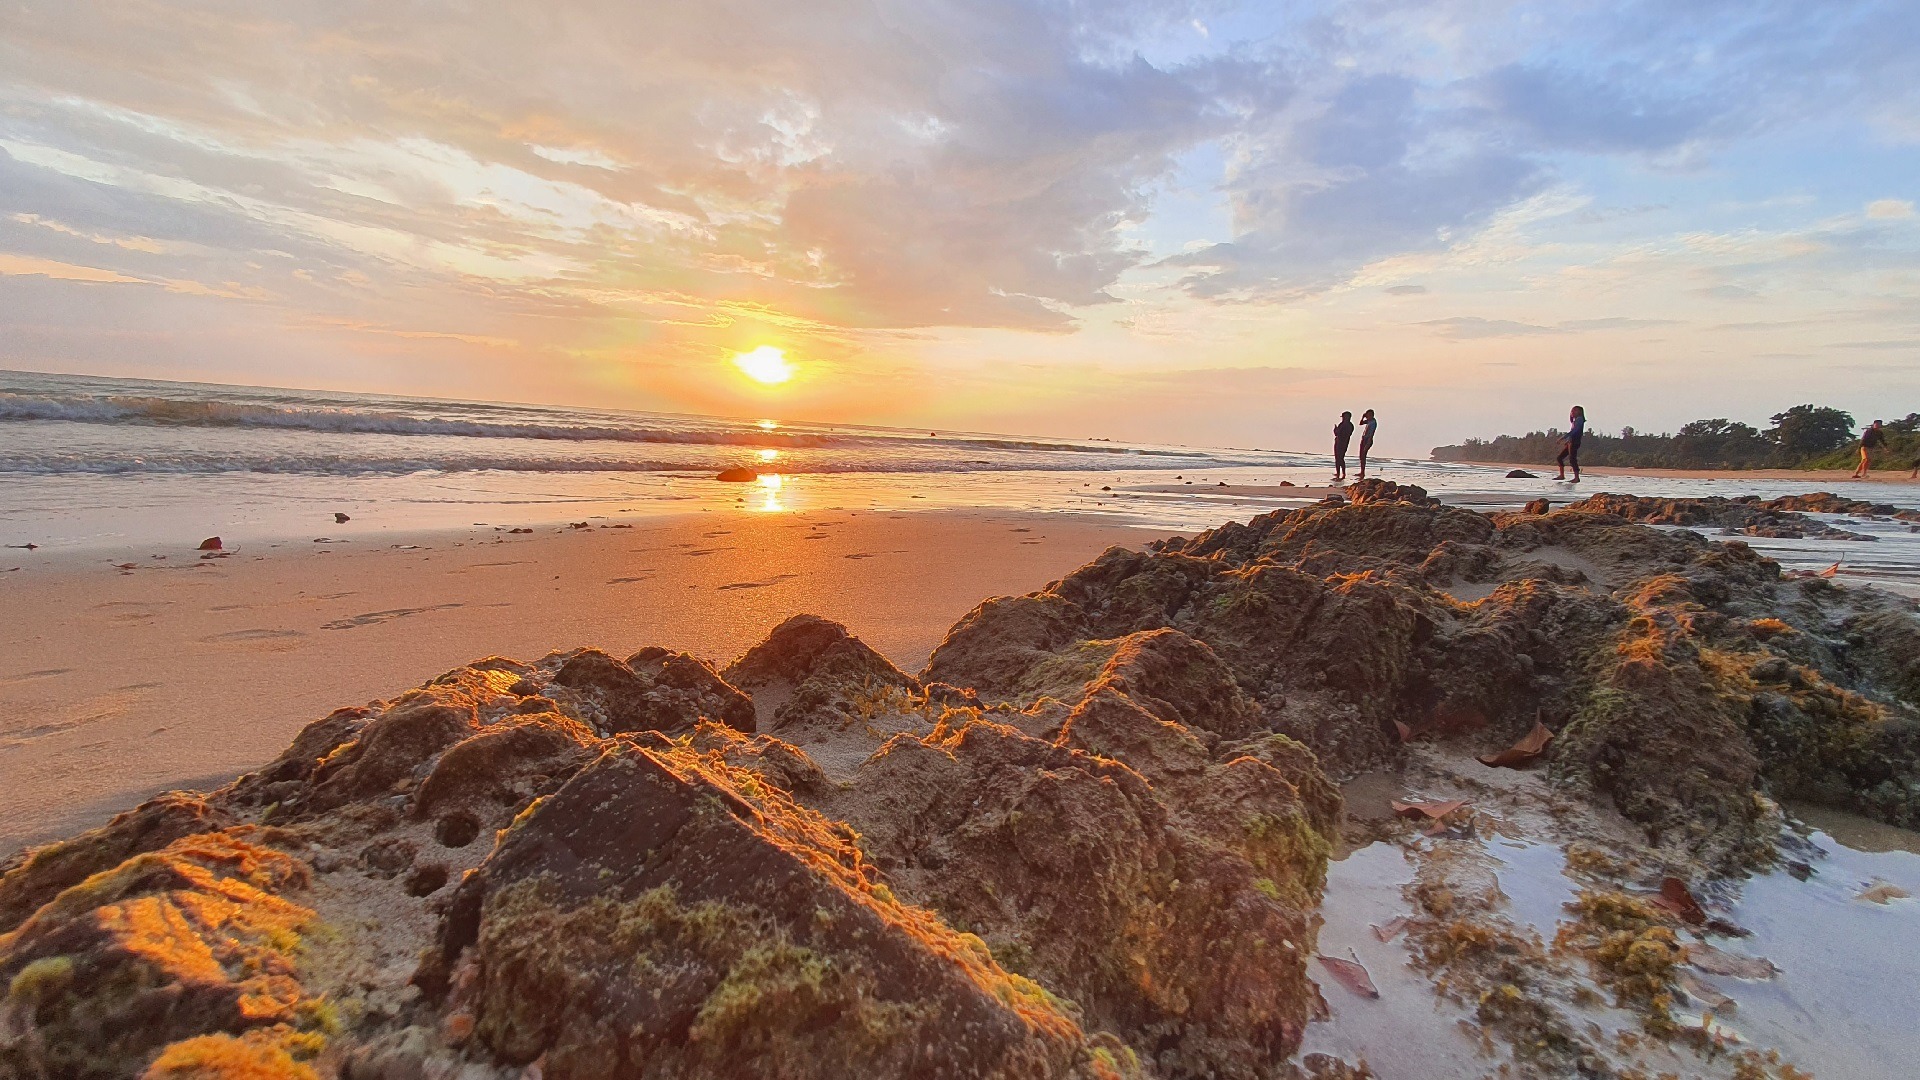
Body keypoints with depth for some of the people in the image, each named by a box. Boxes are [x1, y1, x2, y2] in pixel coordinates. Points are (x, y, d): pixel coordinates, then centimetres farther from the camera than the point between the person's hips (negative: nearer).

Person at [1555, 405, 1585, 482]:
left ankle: (1577, 478, -17)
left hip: (1574, 442, -10)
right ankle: (1562, 475, 13)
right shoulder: (1575, 421, 23)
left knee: (1572, 459, -16)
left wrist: (1563, 438, -21)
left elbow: (1574, 430, -17)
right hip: (1570, 442, 10)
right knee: (1560, 458, 9)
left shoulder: (1579, 419, -4)